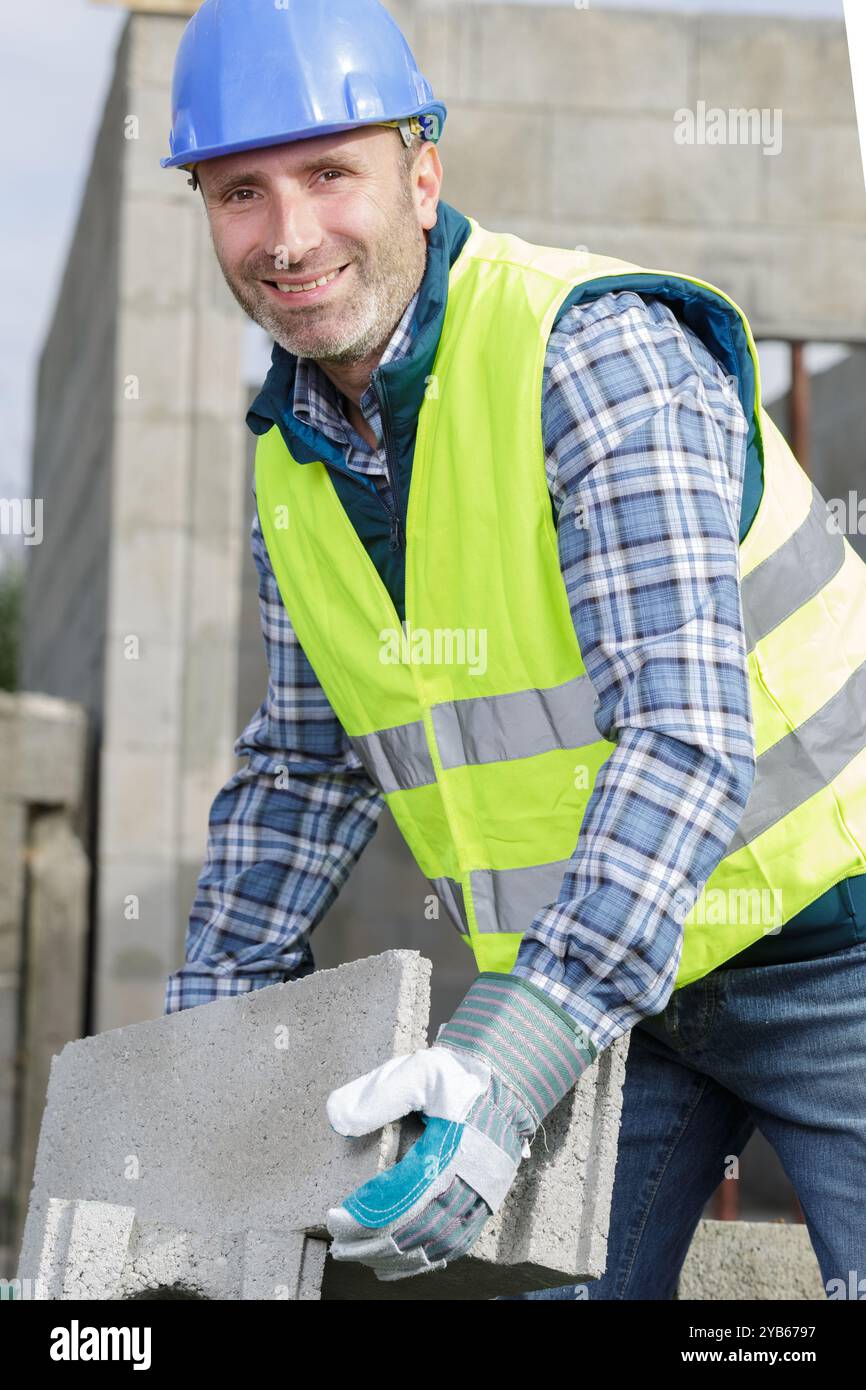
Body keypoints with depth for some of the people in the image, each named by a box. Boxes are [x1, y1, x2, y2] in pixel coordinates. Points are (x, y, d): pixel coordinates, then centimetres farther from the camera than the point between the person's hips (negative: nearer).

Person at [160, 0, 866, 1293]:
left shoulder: (593, 346, -22)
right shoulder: (295, 458, 1)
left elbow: (686, 734, -31)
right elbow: (304, 774, 12)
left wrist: (512, 1064, -41)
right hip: (583, 978, 6)